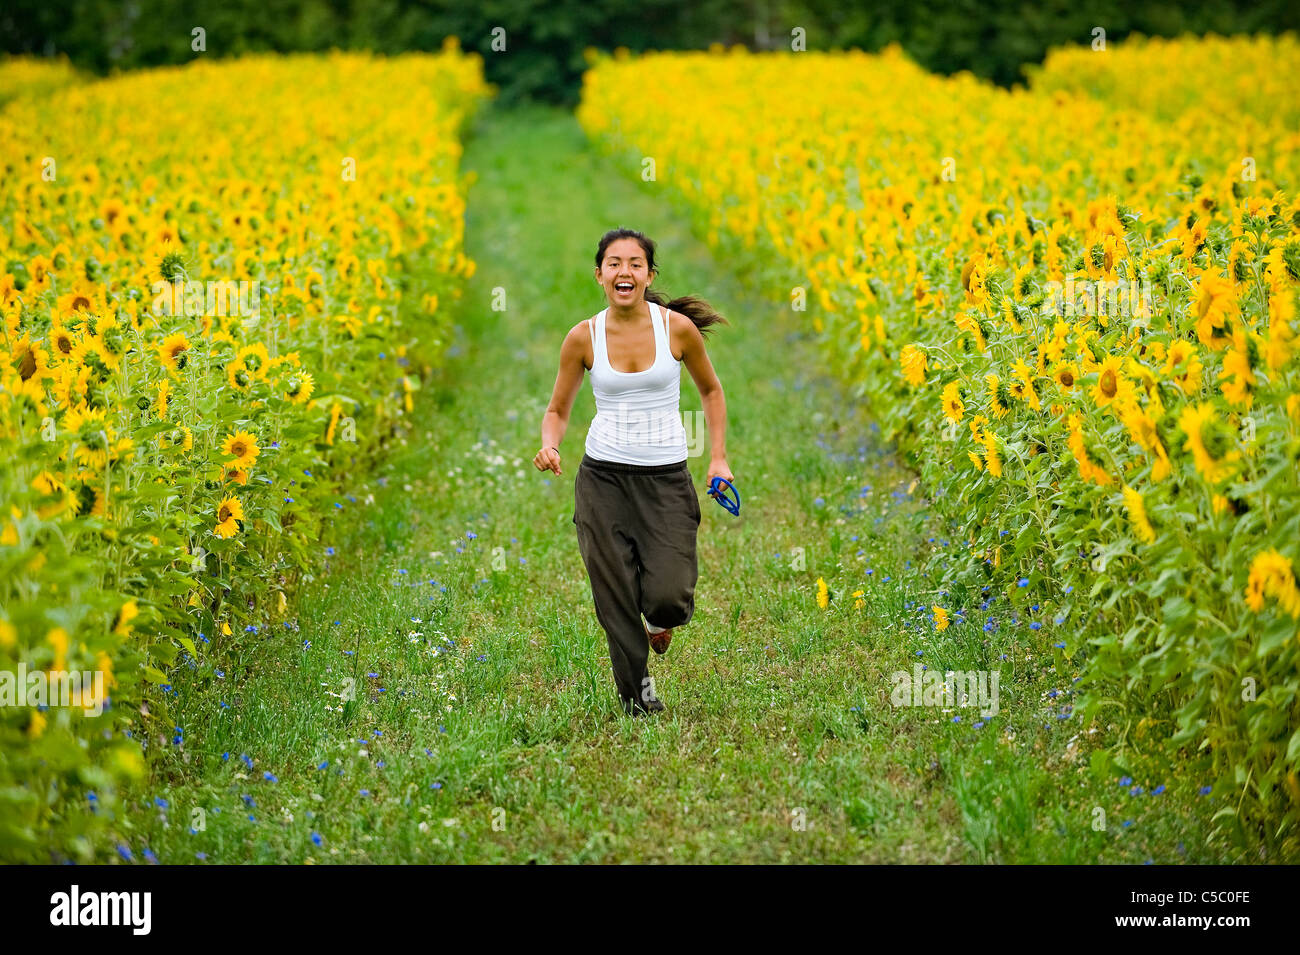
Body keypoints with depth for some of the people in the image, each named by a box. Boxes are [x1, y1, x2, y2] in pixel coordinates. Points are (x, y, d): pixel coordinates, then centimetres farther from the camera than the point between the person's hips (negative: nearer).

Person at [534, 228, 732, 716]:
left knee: (667, 597, -14)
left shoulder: (678, 327, -5)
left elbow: (711, 390, 12)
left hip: (667, 478, -1)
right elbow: (557, 409, 8)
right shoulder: (583, 337, -2)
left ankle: (661, 620, 24)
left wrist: (718, 456, 4)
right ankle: (638, 694, 20)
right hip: (603, 477, 1)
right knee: (616, 599, -1)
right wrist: (549, 445, -13)